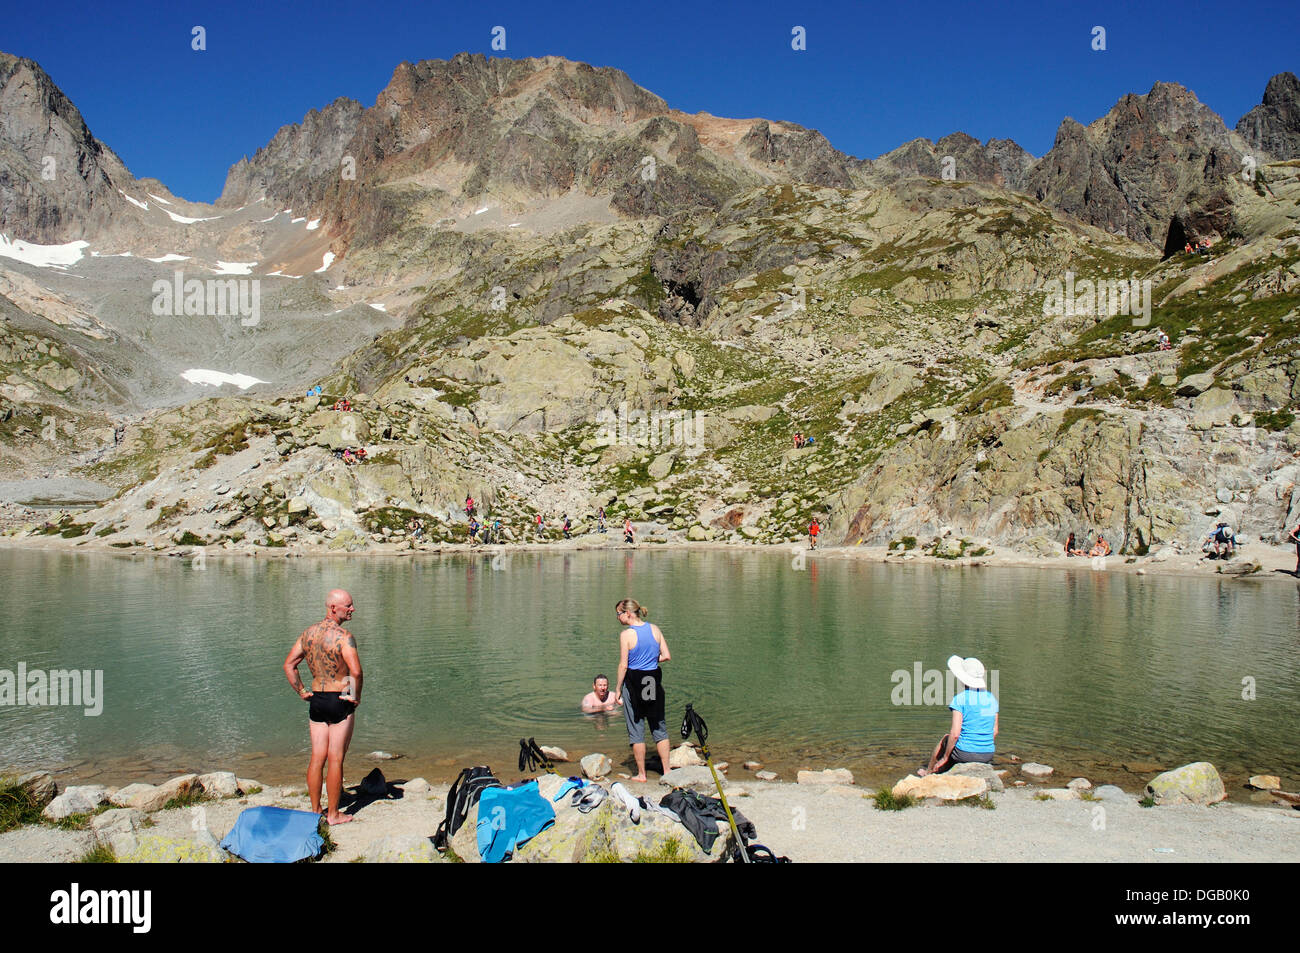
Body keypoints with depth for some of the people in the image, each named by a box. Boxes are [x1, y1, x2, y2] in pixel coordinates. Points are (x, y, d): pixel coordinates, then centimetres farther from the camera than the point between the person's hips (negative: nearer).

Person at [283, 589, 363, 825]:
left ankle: (315, 810, 23)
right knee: (336, 759, 3)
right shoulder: (344, 636, -18)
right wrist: (356, 697, -15)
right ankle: (333, 814, 11)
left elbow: (289, 665, 11)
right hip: (340, 701, -6)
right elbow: (356, 671, -29)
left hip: (316, 700, 6)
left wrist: (301, 691, 13)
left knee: (317, 757, 13)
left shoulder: (309, 633, 5)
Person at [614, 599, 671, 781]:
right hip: (654, 680, 5)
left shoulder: (626, 634, -13)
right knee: (659, 728, 14)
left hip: (633, 682, -4)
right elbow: (667, 656, 2)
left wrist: (618, 689, -2)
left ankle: (641, 774, 13)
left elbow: (623, 665, -12)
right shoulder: (654, 629, 1)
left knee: (636, 730, 7)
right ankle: (666, 771, 16)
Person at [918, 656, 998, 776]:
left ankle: (928, 772, 45)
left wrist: (945, 757, -7)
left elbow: (955, 733, -18)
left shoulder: (960, 698, -14)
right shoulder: (991, 698, 4)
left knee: (944, 740, 26)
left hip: (965, 753, -5)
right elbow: (995, 731, 10)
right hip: (988, 755, 5)